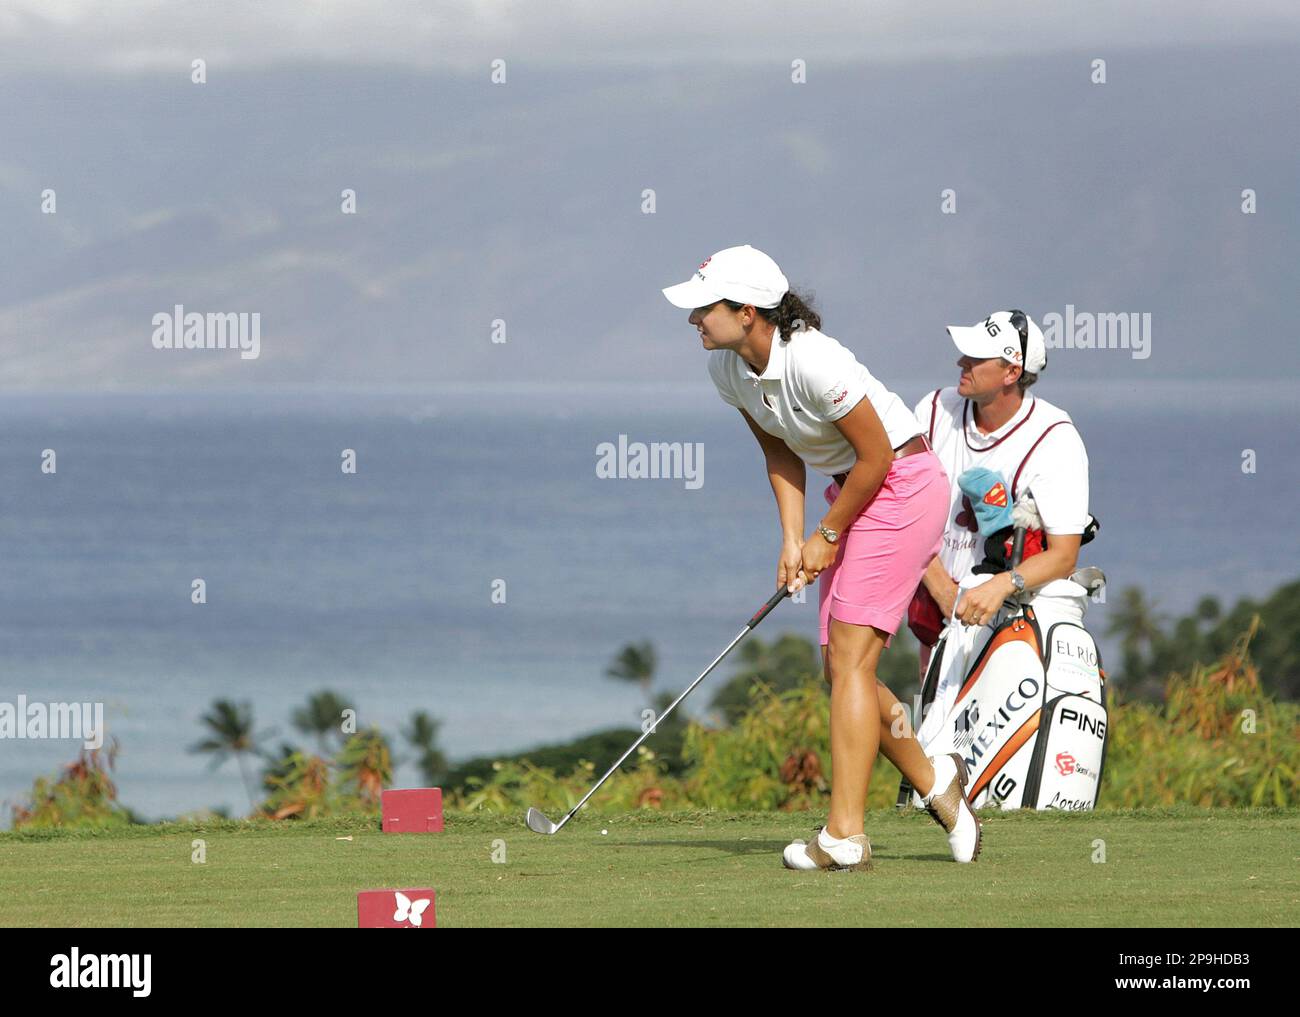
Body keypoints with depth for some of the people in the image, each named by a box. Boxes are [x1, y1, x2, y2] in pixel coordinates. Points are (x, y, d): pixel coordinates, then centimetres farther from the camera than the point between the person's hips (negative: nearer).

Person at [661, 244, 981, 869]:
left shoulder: (812, 361, -28)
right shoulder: (728, 367, -3)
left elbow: (876, 455, -20)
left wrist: (828, 535, -10)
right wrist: (792, 540, 1)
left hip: (904, 485, -9)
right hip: (850, 492, 9)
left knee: (849, 659, -14)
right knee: (840, 668, 7)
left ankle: (845, 835, -14)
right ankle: (934, 780, 27)